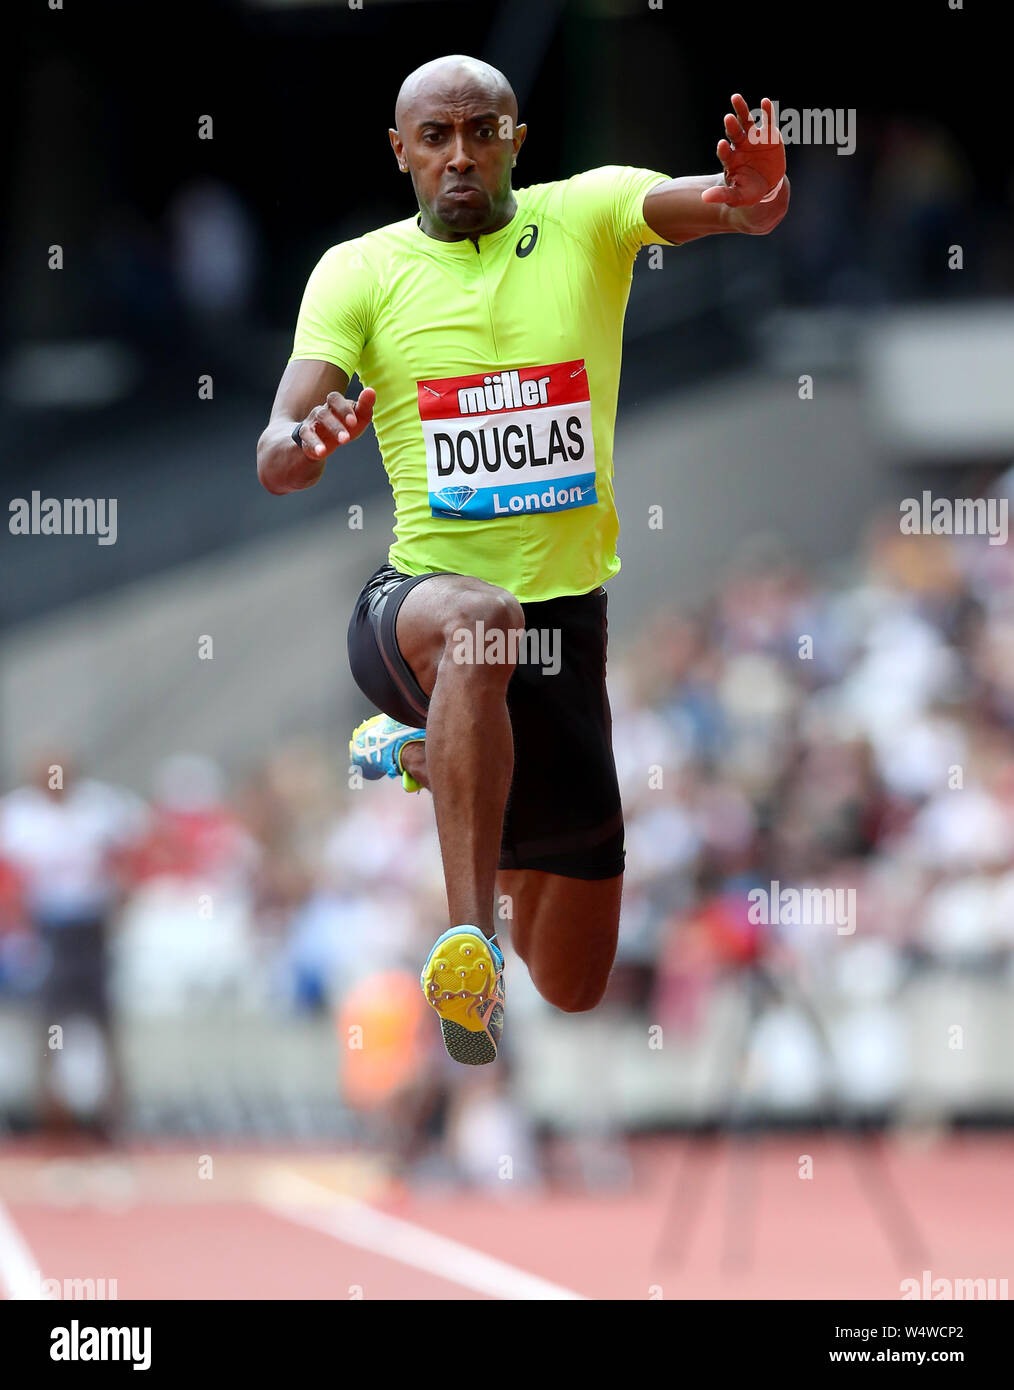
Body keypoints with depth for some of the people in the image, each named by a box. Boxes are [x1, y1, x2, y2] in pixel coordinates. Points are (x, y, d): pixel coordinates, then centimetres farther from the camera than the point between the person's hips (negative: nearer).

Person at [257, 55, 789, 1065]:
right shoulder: (359, 272, 0)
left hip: (567, 614, 3)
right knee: (480, 621, -43)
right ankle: (469, 939, -45)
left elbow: (731, 207, -19)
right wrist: (307, 440, -34)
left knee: (574, 984, 12)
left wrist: (756, 194, -44)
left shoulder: (588, 215, 0)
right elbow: (277, 461, -9)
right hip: (416, 597, -3)